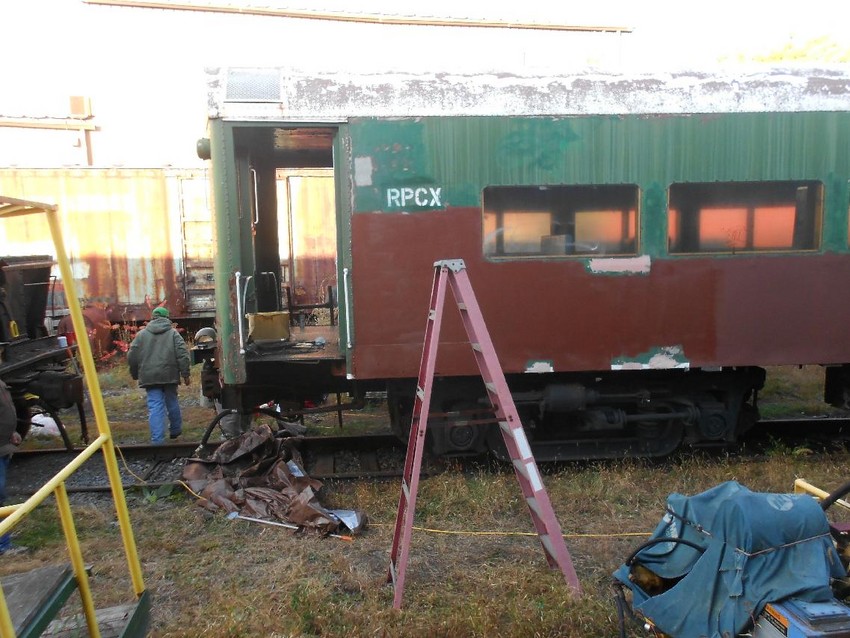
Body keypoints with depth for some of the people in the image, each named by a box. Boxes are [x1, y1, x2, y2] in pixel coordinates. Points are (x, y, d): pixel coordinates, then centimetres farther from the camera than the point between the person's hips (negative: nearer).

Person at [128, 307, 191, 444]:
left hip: (149, 376, 0)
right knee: (172, 402, 16)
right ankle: (175, 430, 31)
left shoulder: (142, 334, 7)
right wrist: (185, 374, -2)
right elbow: (182, 354, -5)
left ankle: (157, 439, -7)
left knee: (155, 407, -2)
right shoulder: (173, 333, 3)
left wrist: (135, 374, 20)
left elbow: (132, 356, 8)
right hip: (169, 375, 0)